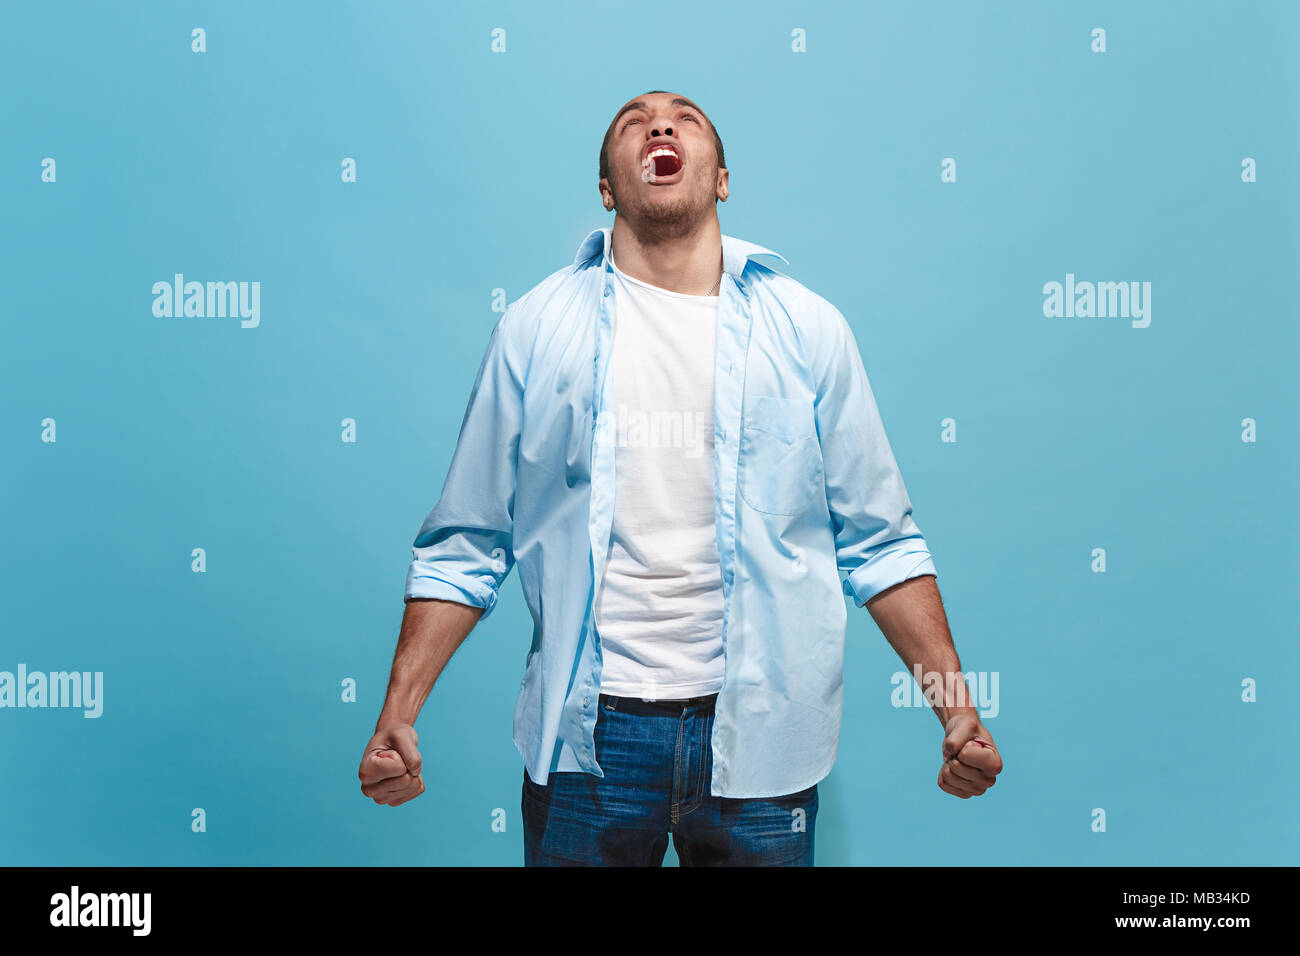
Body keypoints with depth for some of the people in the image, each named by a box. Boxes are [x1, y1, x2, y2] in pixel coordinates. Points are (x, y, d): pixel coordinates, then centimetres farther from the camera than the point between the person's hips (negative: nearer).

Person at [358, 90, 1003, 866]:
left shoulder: (809, 330, 4)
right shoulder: (536, 327, 3)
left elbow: (879, 544, 5)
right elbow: (465, 545, 4)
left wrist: (956, 708, -3)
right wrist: (398, 714, -5)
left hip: (759, 737, 1)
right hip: (586, 736, 0)